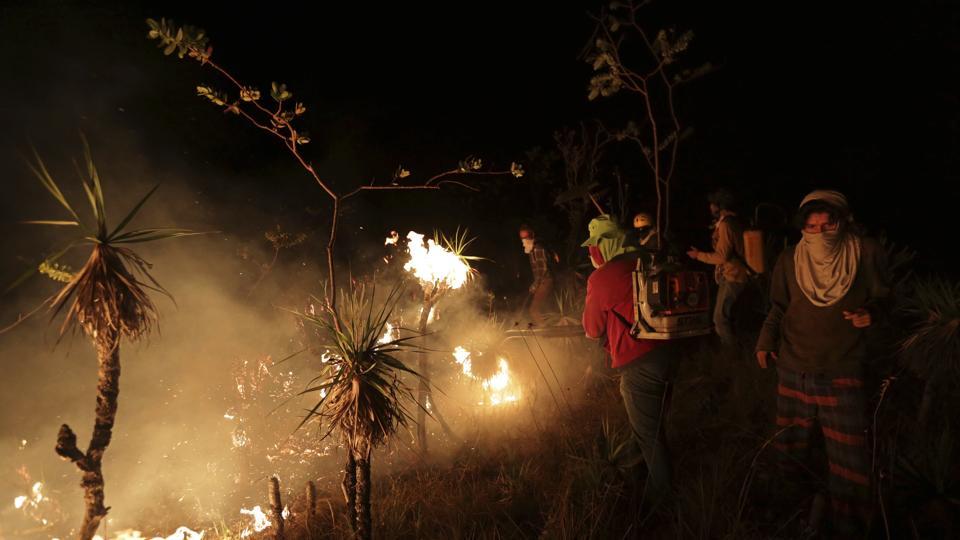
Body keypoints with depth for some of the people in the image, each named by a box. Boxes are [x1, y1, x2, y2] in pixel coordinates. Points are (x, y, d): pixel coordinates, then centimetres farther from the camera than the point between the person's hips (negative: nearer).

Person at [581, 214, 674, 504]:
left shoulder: (601, 278, -15)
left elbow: (593, 330, -3)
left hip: (639, 365, -8)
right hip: (664, 353, 8)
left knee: (648, 434, 9)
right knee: (653, 424, 25)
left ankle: (659, 494, 25)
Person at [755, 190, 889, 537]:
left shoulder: (867, 254, -8)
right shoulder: (789, 260, -2)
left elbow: (884, 298, 5)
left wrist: (872, 312, -16)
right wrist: (766, 341, -2)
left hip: (844, 372, -2)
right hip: (794, 369, 2)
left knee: (849, 459, 0)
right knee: (788, 447, 12)